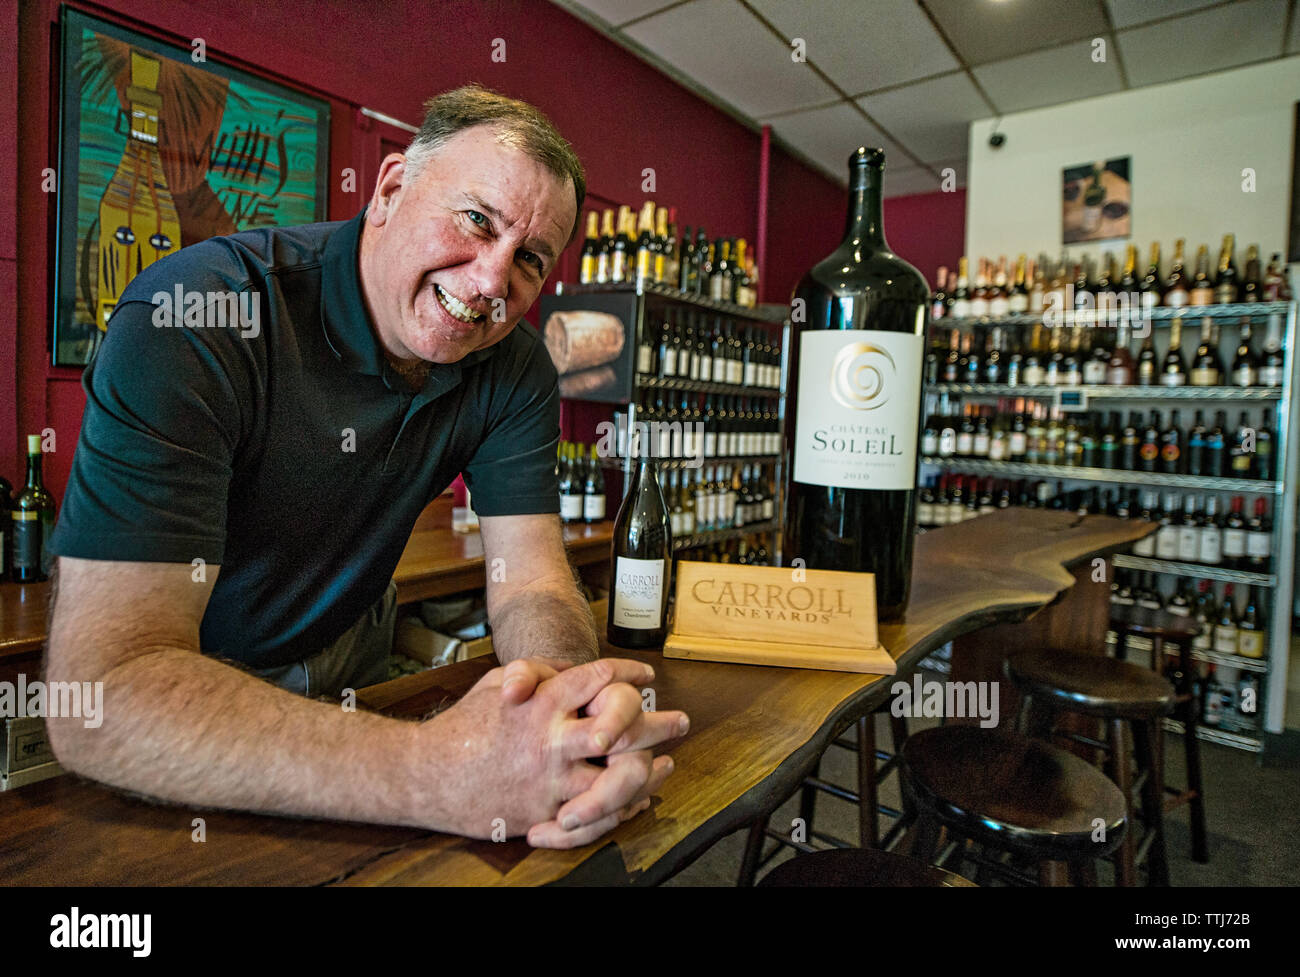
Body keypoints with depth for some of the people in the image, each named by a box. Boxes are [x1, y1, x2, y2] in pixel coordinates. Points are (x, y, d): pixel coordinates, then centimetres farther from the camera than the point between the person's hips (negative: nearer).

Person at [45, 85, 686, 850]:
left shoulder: (515, 369, -10)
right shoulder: (191, 321, -27)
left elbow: (530, 579, -14)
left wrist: (574, 691, -36)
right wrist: (439, 775, -44)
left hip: (348, 669, 3)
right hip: (179, 693, -2)